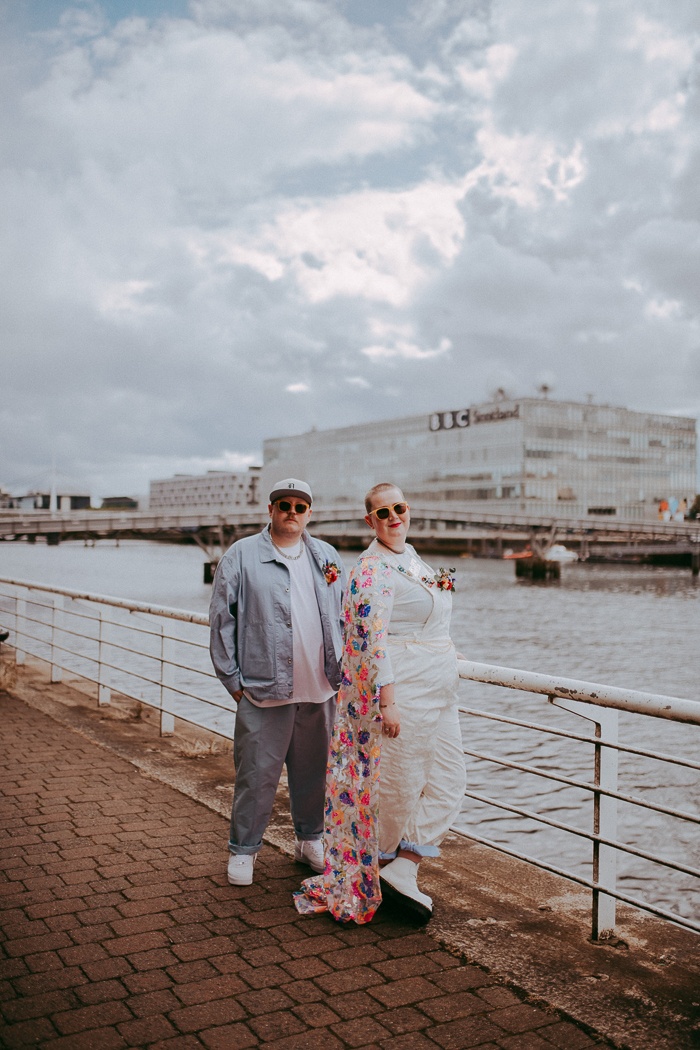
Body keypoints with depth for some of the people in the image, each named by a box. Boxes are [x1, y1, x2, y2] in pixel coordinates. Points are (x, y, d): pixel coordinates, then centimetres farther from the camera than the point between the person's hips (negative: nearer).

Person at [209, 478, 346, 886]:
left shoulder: (327, 557, 11)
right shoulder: (242, 556, -1)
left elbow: (345, 617, 16)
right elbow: (222, 619, -2)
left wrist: (342, 672, 10)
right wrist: (232, 678, -5)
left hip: (319, 691, 4)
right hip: (264, 690, -4)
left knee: (315, 771, 15)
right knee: (257, 774, 3)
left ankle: (311, 839, 33)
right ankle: (244, 849, 21)